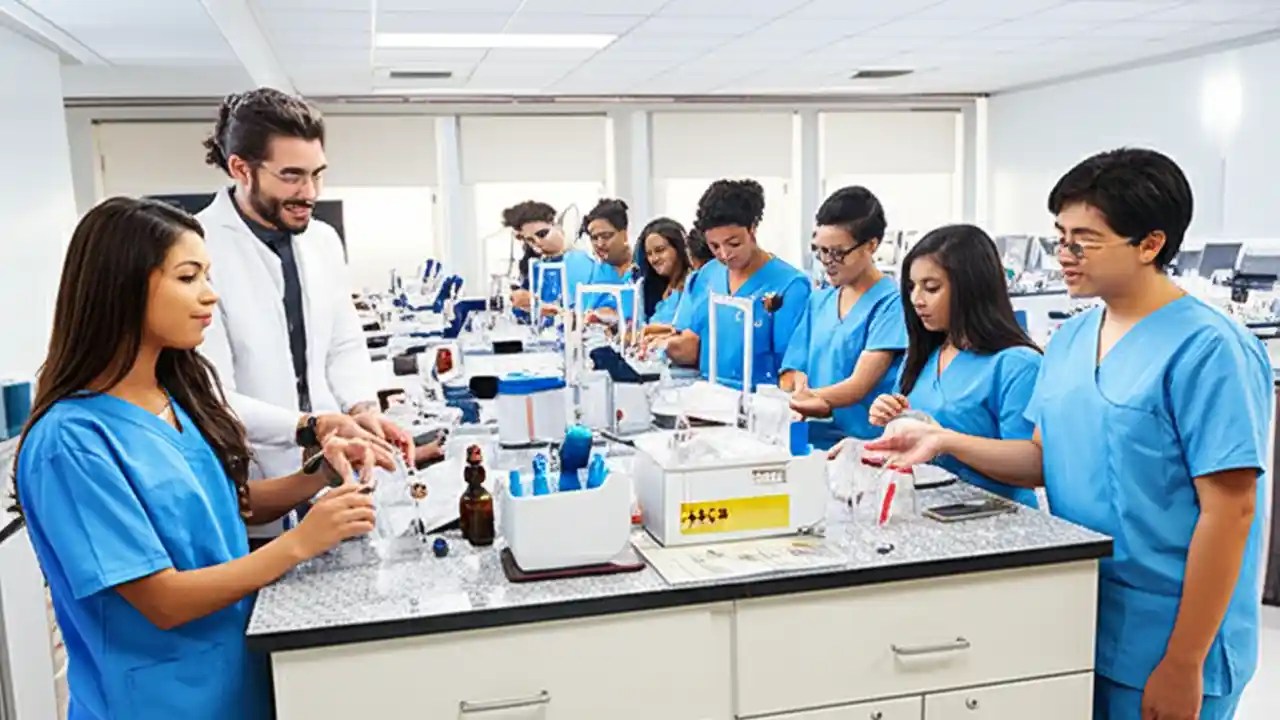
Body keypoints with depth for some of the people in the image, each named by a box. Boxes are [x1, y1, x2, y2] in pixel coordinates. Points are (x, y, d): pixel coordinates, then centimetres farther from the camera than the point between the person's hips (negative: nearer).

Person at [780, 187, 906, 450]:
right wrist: (805, 401, -11)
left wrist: (812, 398, -27)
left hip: (865, 445, -5)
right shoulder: (818, 301, 16)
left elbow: (859, 385, -10)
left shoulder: (889, 303, -4)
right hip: (815, 438, 5)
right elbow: (793, 372, 11)